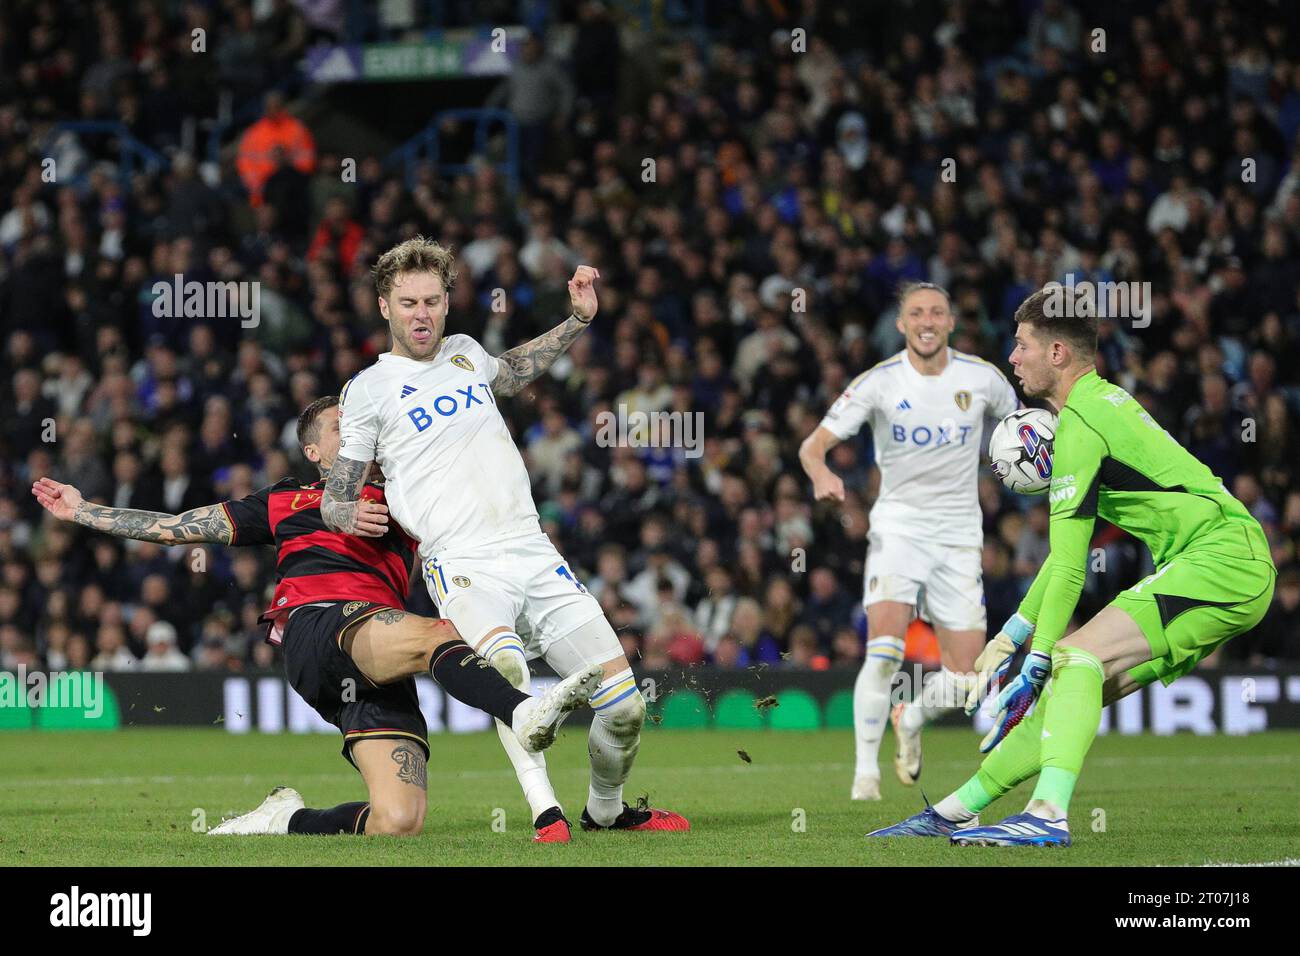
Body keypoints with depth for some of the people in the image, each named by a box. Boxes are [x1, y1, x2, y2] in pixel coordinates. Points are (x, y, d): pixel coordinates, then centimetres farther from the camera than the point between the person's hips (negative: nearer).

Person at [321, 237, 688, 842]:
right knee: (504, 662, -38)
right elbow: (334, 498, 6)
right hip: (461, 565, -5)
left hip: (534, 556, 5)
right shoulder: (368, 389, 3)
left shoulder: (464, 352, 17)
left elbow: (511, 373, 42)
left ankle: (605, 810, 23)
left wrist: (579, 320, 34)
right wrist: (349, 514, -17)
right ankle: (545, 811, -31)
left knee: (623, 705, -3)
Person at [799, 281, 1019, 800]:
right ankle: (866, 768, -14)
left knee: (963, 678, -2)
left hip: (959, 533, 2)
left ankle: (911, 719, 32)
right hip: (898, 523, -2)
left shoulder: (981, 377, 0)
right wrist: (821, 473, -34)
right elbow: (813, 444, -11)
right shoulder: (878, 382, -6)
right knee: (885, 647, -24)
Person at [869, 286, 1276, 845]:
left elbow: (1068, 569, -13)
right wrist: (1009, 639, 24)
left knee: (1075, 656, -21)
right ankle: (957, 810, 11)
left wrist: (1035, 665, -10)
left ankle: (1049, 813, -36)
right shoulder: (1103, 402, 21)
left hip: (1223, 557, -10)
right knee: (1072, 690, 8)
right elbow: (1067, 559, 24)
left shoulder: (1080, 425, -10)